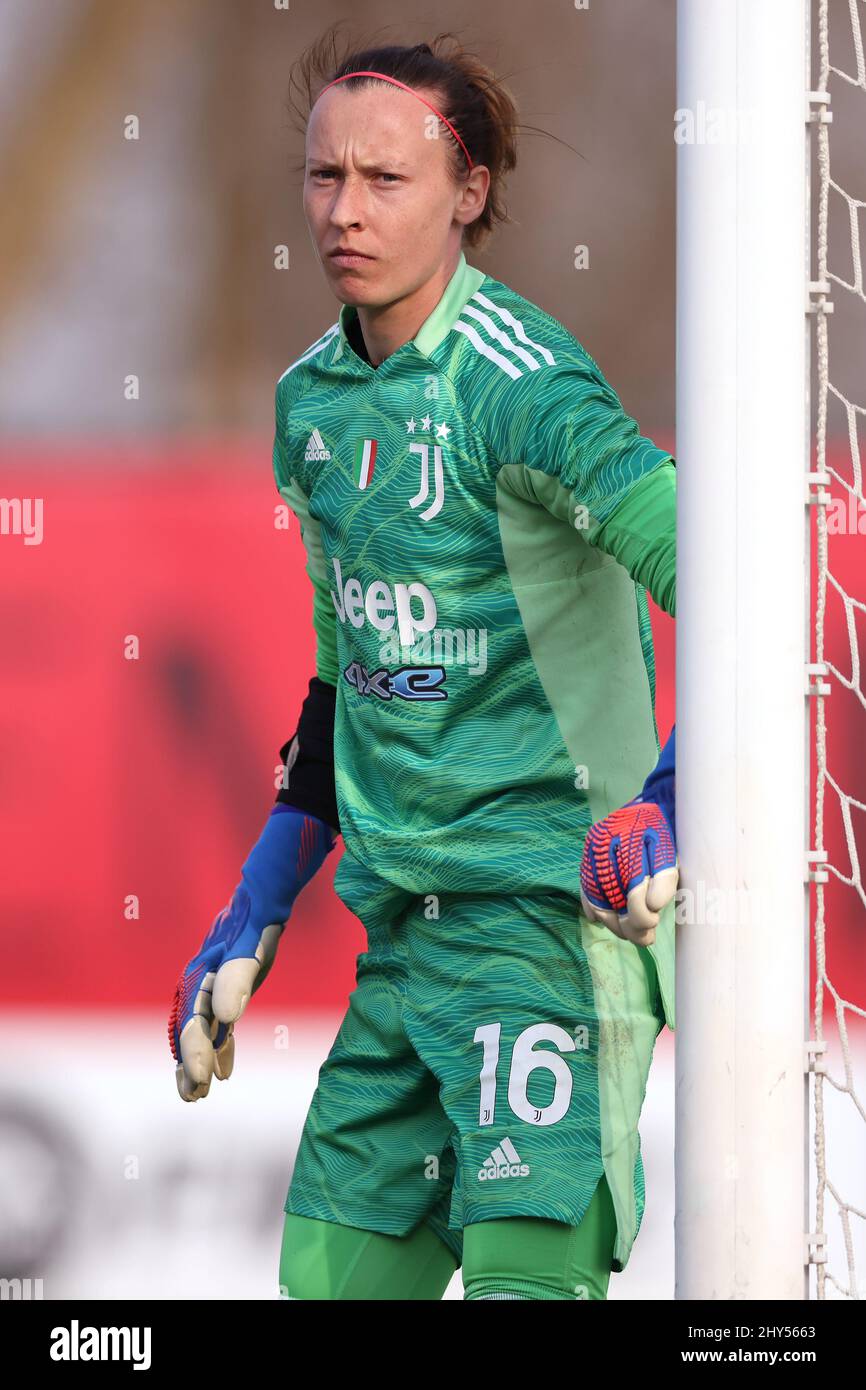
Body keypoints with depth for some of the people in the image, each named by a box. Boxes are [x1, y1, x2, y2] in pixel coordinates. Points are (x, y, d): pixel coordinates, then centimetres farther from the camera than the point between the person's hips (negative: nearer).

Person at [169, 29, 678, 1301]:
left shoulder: (516, 384, -14)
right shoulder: (313, 400, 11)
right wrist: (252, 922, 22)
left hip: (547, 899, -8)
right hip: (402, 930, 8)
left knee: (525, 1268, -18)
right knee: (326, 1272, 8)